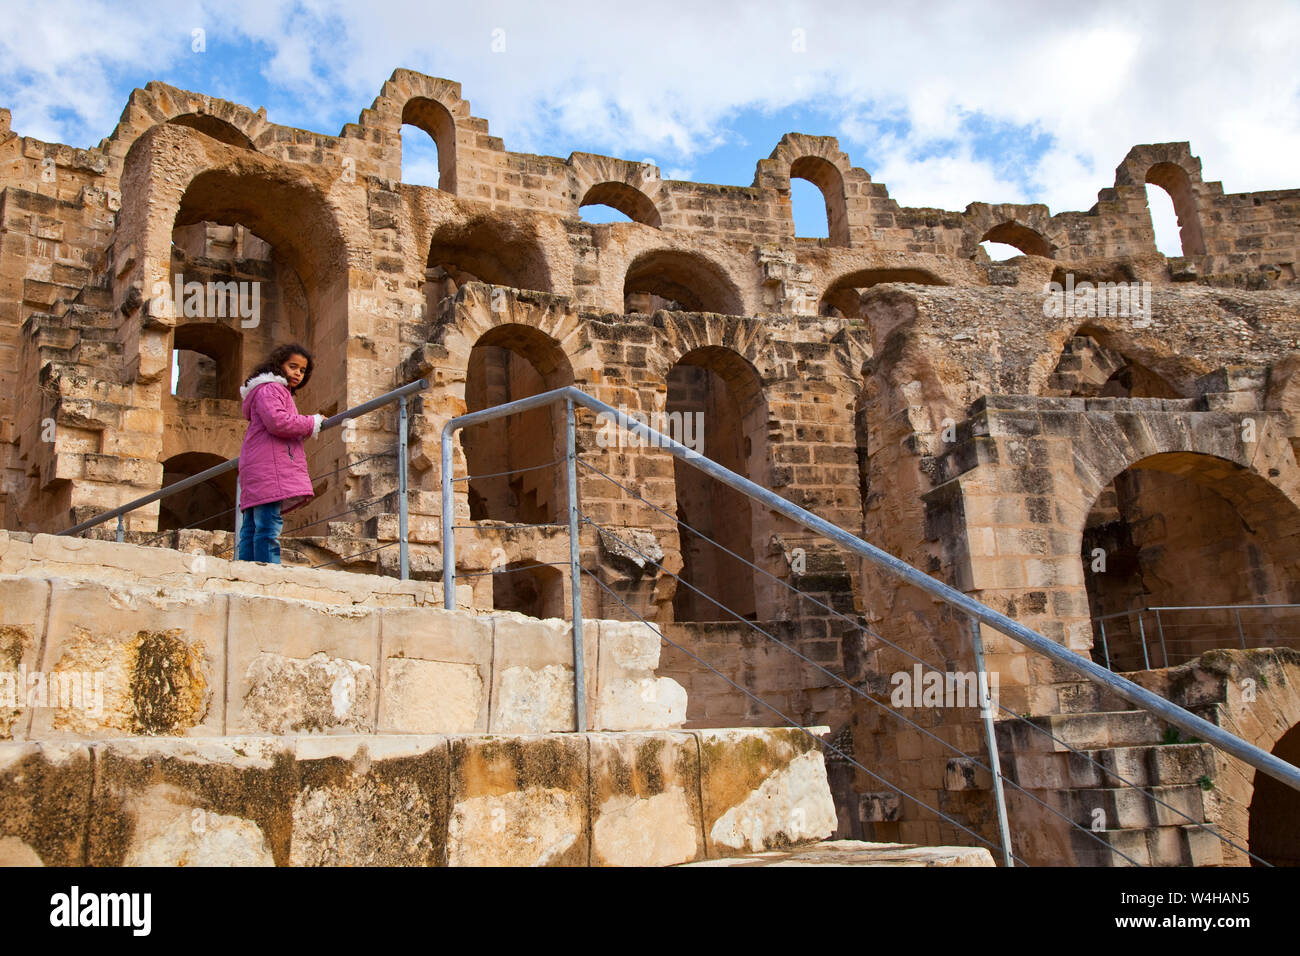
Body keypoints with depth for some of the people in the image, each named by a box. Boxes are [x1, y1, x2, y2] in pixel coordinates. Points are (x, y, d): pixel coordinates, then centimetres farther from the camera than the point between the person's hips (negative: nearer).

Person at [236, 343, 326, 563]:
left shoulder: (281, 392, 31)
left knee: (251, 530, 4)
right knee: (268, 529, -18)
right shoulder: (269, 388, -1)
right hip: (268, 468, -11)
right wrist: (313, 423, -7)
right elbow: (277, 421, -17)